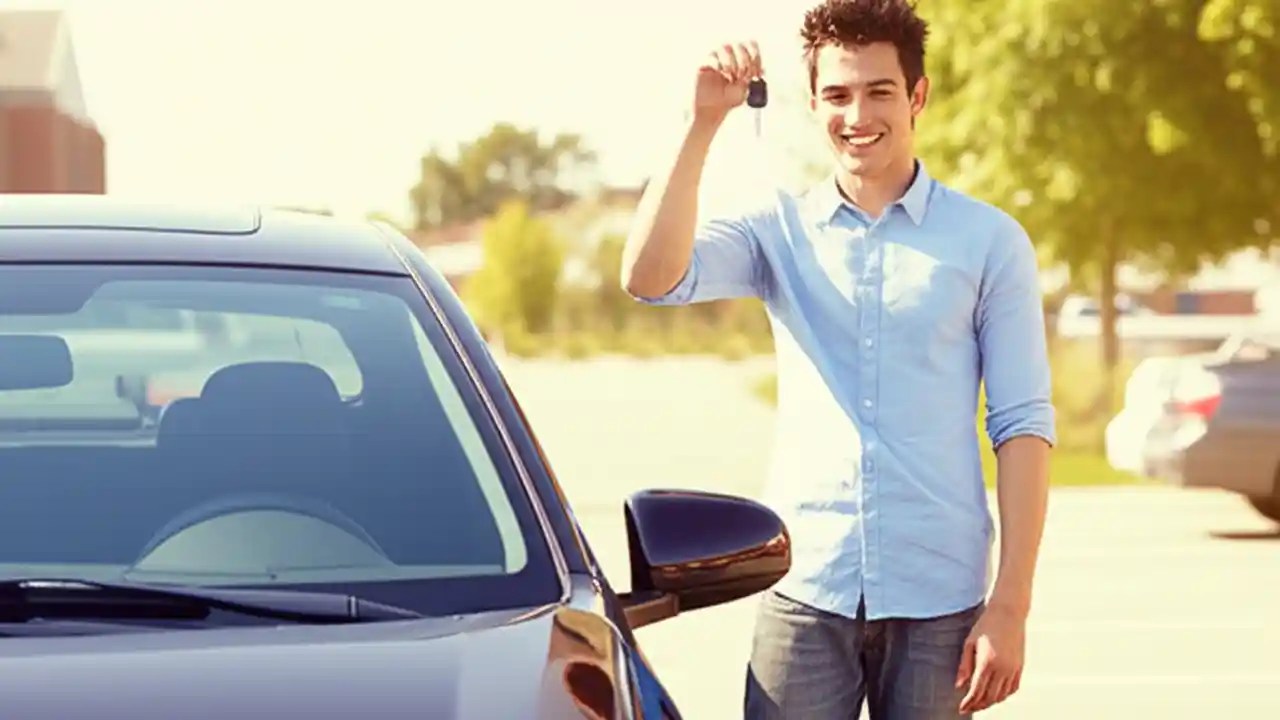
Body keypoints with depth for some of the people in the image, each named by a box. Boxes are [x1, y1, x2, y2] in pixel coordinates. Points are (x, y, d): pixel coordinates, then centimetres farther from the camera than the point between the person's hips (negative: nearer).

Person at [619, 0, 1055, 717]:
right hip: (805, 595, 1)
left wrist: (1011, 604, -7)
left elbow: (1022, 425, -1)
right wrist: (704, 123, -15)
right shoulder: (780, 229, 7)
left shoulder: (989, 241, 2)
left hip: (939, 602, -1)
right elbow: (650, 277, -10)